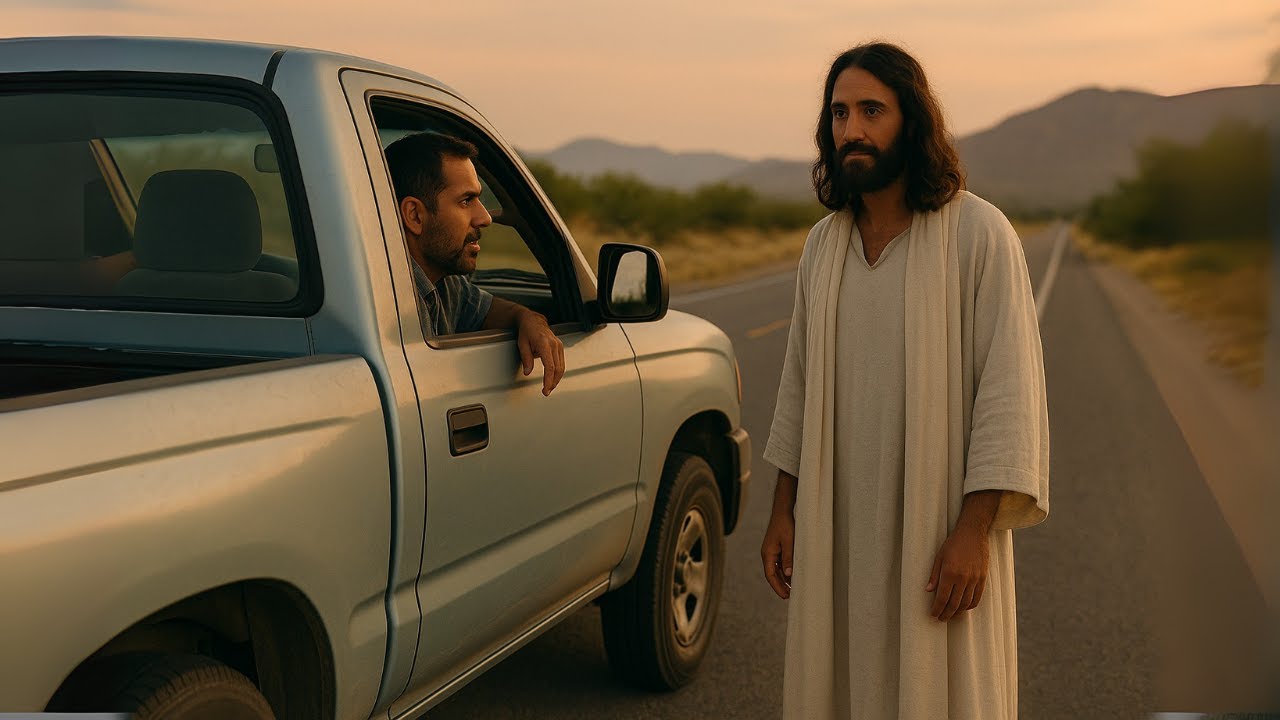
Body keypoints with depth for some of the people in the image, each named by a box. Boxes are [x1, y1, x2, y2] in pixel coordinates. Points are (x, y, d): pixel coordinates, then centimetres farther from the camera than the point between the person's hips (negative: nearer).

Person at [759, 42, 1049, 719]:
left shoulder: (978, 233, -9)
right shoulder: (824, 244, 8)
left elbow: (1008, 388, -12)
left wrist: (974, 530, -17)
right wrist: (783, 510, 10)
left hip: (940, 529, -5)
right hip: (838, 530, 5)